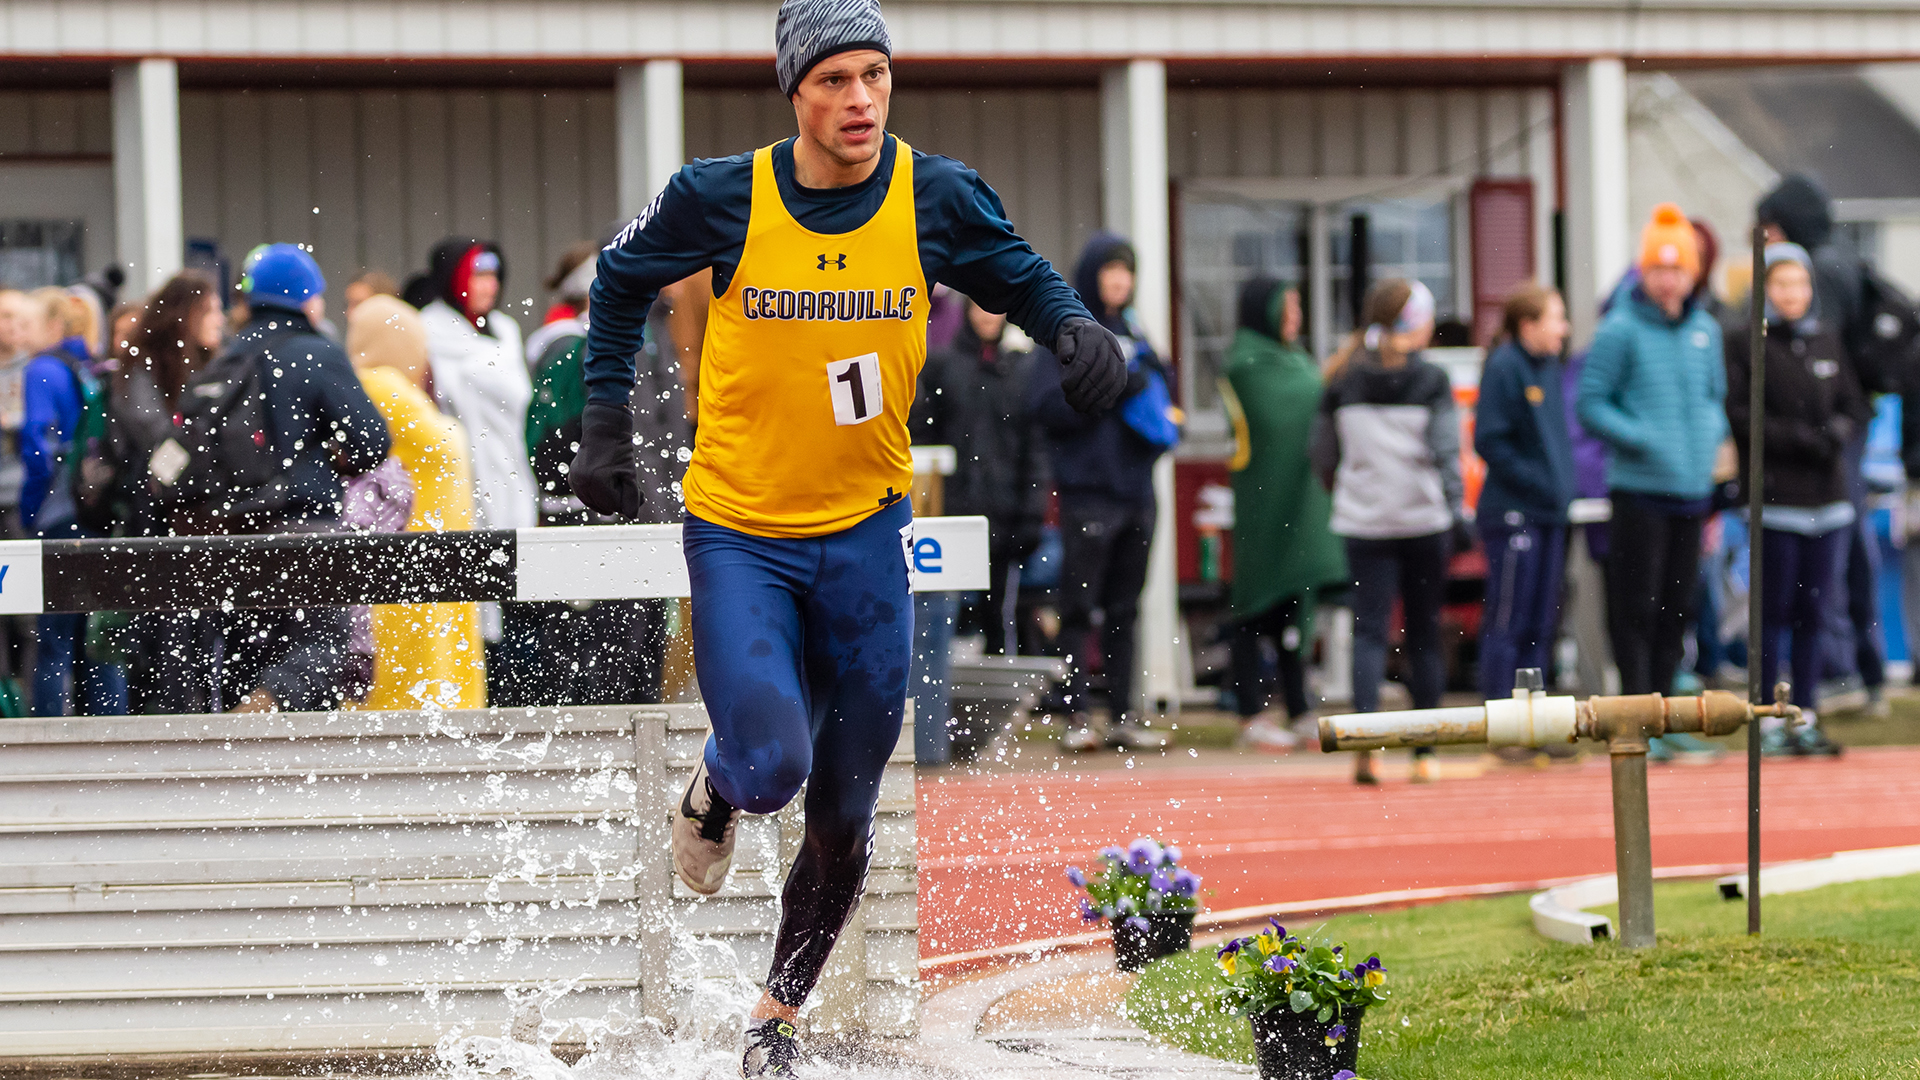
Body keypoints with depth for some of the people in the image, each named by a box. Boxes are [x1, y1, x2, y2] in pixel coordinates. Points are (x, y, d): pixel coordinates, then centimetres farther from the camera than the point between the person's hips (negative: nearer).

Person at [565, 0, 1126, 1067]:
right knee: (771, 763, -21)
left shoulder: (938, 198, -8)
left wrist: (1077, 327, -11)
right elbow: (623, 280, 9)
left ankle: (781, 1011, 28)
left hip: (865, 535, 2)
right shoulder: (722, 199, -11)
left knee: (843, 819, 7)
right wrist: (607, 422, 5)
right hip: (740, 532, -2)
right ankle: (715, 792, 18)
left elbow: (1019, 277, 10)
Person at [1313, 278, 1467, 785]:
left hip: (1363, 521, 2)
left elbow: (1322, 454, 10)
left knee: (1369, 630, -1)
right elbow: (1445, 452, -10)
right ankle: (1424, 752, 13)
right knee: (1423, 633, 9)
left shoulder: (1343, 381, 5)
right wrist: (1457, 512, -9)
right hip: (1424, 519, -2)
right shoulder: (1430, 381, -4)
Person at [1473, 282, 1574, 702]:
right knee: (1506, 621, -5)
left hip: (1549, 511, 8)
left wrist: (1562, 484, 9)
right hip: (1513, 512, -8)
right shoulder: (1503, 367, -11)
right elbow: (1490, 442, -16)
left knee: (1541, 622, 11)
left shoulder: (1549, 367, 13)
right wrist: (1537, 481, -17)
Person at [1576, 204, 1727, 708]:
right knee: (1636, 609, -5)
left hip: (1693, 491, 6)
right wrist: (1640, 440, -18)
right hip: (1639, 491, -6)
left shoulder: (1705, 330, 10)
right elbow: (1589, 403, -7)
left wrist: (1713, 434, 2)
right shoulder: (1621, 330, -7)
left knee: (1677, 609, 10)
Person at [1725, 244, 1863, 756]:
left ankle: (1805, 716, 13)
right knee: (1773, 612, -1)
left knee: (1812, 611, 7)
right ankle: (1770, 720, 5)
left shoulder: (1828, 340, 12)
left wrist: (1839, 430, -7)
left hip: (1828, 497, 4)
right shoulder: (1744, 343, -3)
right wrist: (1796, 436, -15)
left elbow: (1856, 405, 15)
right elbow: (1735, 412, -9)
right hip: (1774, 497, -4)